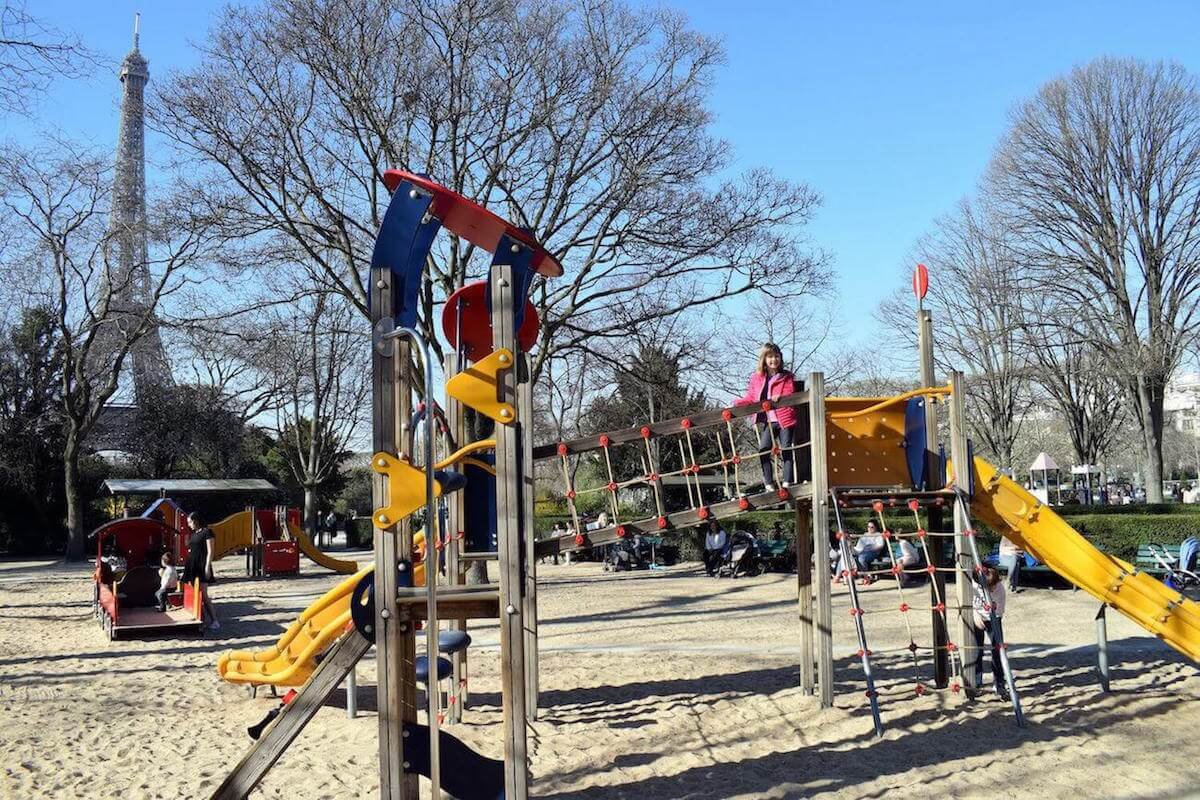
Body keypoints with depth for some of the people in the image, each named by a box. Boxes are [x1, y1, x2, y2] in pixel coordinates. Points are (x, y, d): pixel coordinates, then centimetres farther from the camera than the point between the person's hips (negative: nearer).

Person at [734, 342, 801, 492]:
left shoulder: (787, 377, 1)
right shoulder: (756, 378, 8)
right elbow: (750, 399, 13)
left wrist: (780, 398, -27)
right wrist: (737, 403, -4)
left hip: (785, 419, -2)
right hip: (768, 421, 2)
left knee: (786, 450, -1)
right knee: (763, 449, -9)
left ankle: (787, 482, 4)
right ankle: (768, 484, -3)